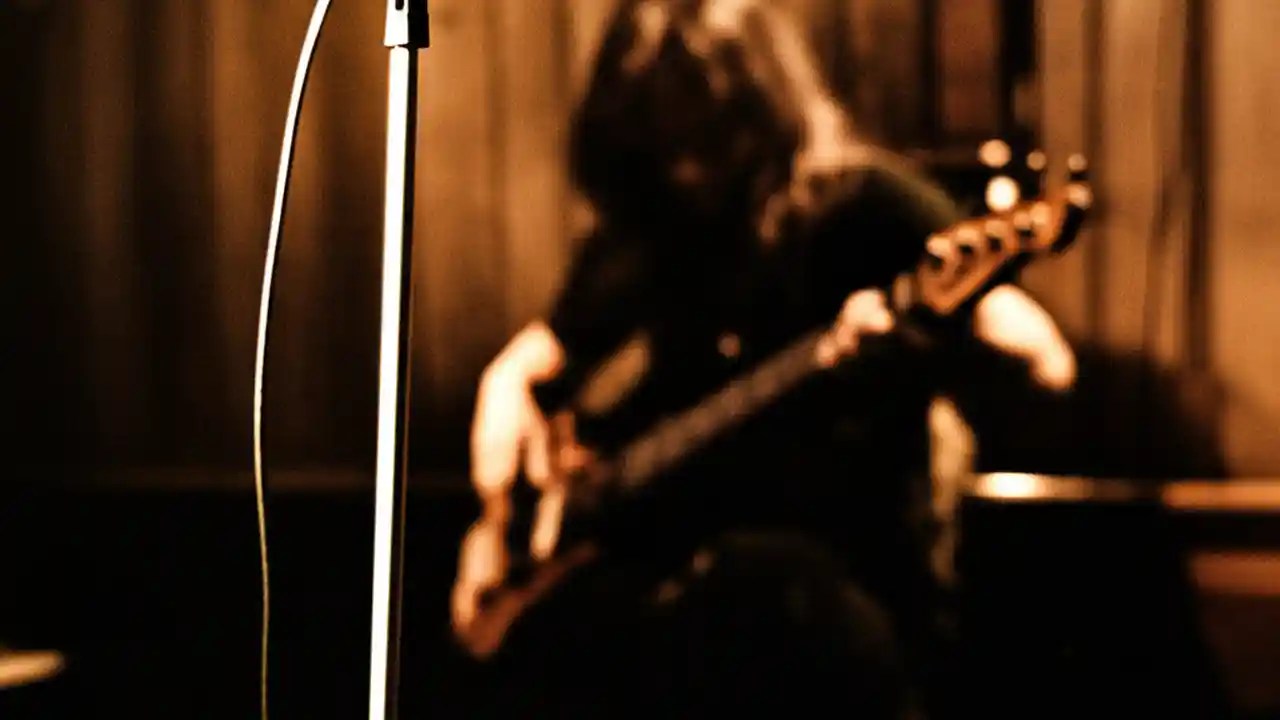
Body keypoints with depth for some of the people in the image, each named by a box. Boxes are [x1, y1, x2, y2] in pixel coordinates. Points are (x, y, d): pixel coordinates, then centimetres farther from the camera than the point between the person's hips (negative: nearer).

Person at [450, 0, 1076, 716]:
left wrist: (922, 321, -34)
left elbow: (1049, 363, -13)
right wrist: (499, 507, 6)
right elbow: (523, 369, 25)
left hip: (844, 570, -3)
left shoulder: (860, 200, -4)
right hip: (671, 563, 4)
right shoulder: (646, 227, 12)